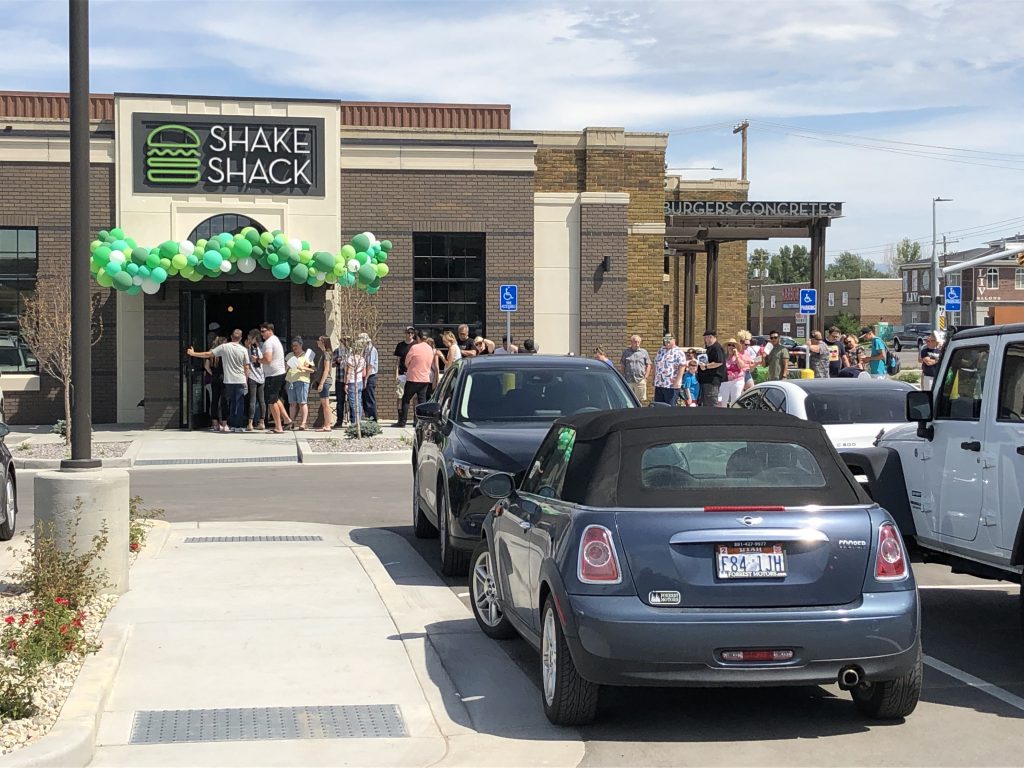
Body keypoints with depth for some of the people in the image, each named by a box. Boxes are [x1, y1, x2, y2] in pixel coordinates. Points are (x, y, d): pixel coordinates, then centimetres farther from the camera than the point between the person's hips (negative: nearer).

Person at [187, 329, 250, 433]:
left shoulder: (224, 347, -2)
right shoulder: (243, 350, -2)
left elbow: (208, 354, 0)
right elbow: (246, 368, 1)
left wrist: (193, 353, 10)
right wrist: (246, 381, 11)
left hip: (228, 381, 1)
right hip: (240, 381, -1)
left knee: (231, 403, 12)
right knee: (239, 404, 2)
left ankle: (231, 425, 12)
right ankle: (238, 426, 0)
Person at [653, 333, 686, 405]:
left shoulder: (678, 352, -6)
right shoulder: (660, 351, 16)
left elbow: (682, 367, -14)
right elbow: (655, 365, 21)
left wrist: (677, 381, -21)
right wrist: (654, 379, 16)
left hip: (672, 386, -7)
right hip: (658, 385, 7)